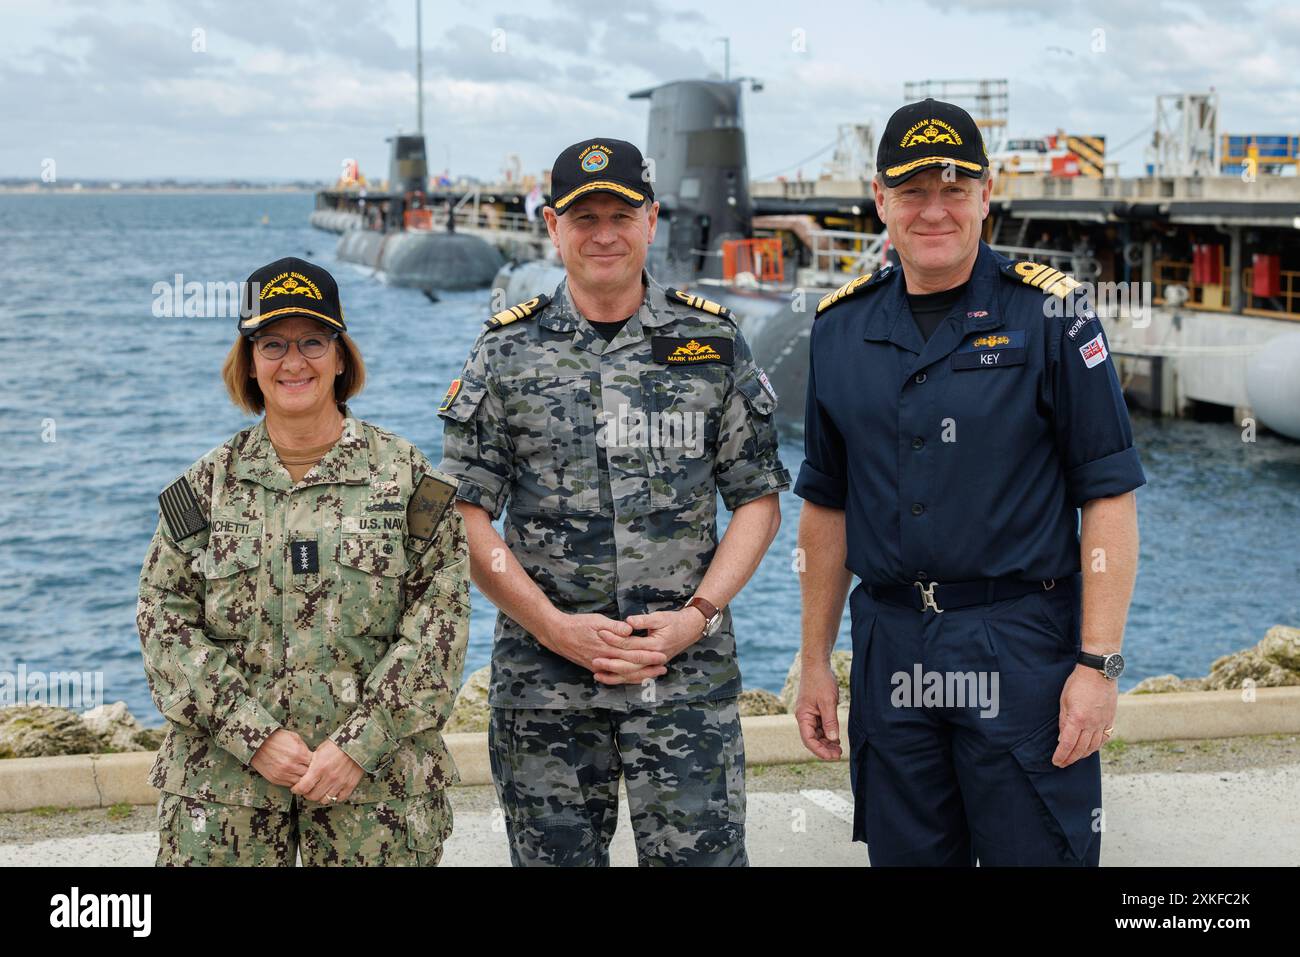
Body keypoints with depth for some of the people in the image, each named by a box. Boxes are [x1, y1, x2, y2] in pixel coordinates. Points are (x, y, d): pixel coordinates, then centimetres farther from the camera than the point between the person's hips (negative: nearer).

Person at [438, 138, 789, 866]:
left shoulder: (713, 342, 5)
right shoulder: (507, 352, 4)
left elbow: (759, 500, 5)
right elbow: (466, 514, 1)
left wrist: (697, 616, -8)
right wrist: (555, 627, -10)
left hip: (690, 672, 0)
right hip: (542, 680, 1)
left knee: (703, 850, -2)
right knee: (555, 853, 9)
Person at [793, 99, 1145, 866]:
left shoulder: (1049, 313, -4)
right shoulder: (842, 328, 8)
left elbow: (1109, 495, -7)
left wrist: (1100, 663, -13)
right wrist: (816, 661, 12)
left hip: (1023, 648, -4)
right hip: (890, 653, 4)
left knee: (1035, 850, 1)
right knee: (906, 853, 12)